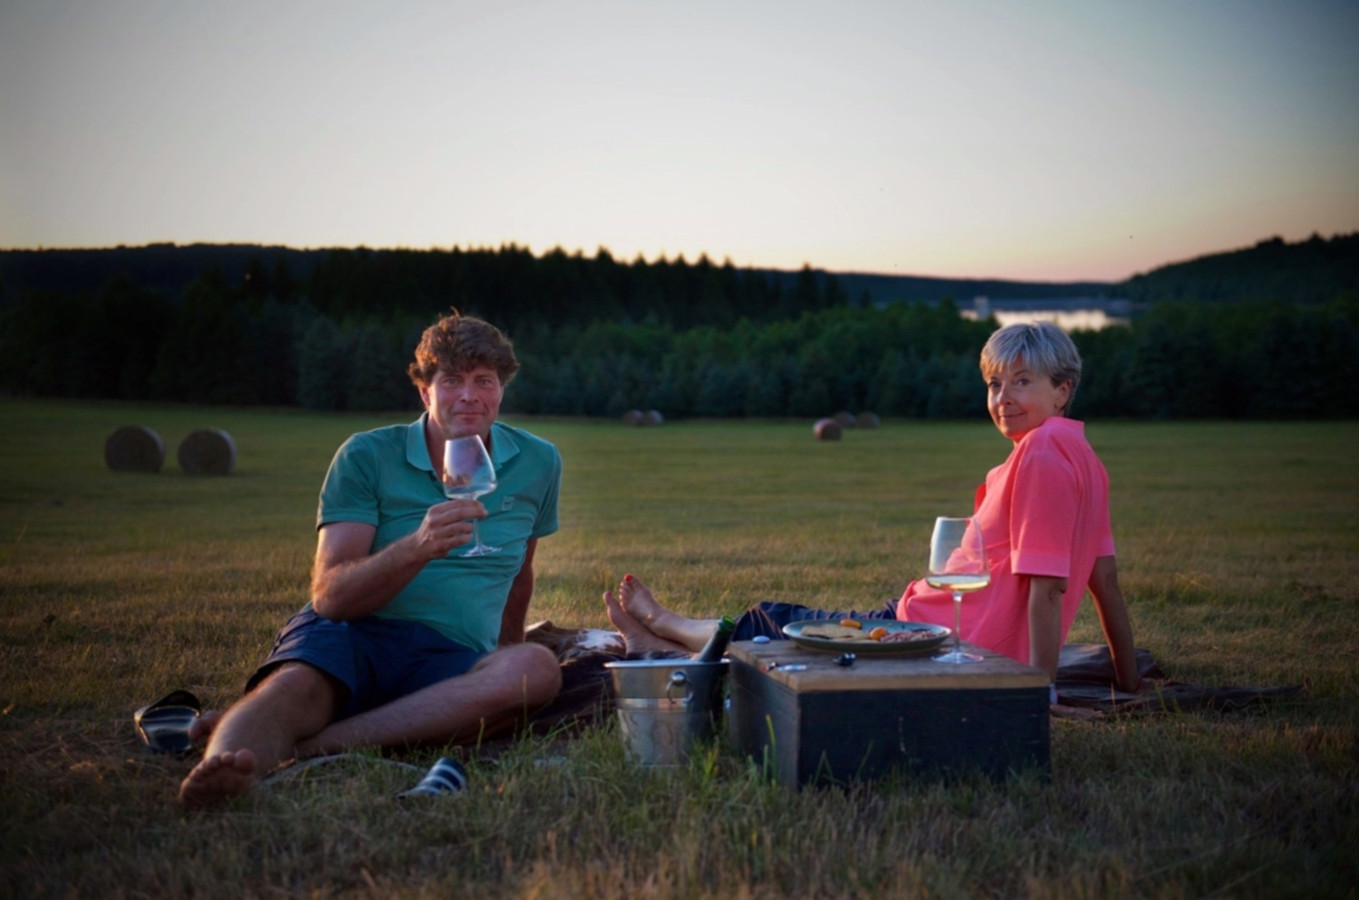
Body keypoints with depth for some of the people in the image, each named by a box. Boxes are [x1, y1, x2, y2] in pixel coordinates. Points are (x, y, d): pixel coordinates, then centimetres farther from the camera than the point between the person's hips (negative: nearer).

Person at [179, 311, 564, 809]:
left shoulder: (538, 464, 12)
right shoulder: (366, 456, 2)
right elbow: (329, 596, -8)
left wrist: (504, 655, 34)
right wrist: (419, 548, -24)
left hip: (450, 660, 2)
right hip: (347, 636, -1)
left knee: (537, 669, -33)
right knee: (295, 685, -36)